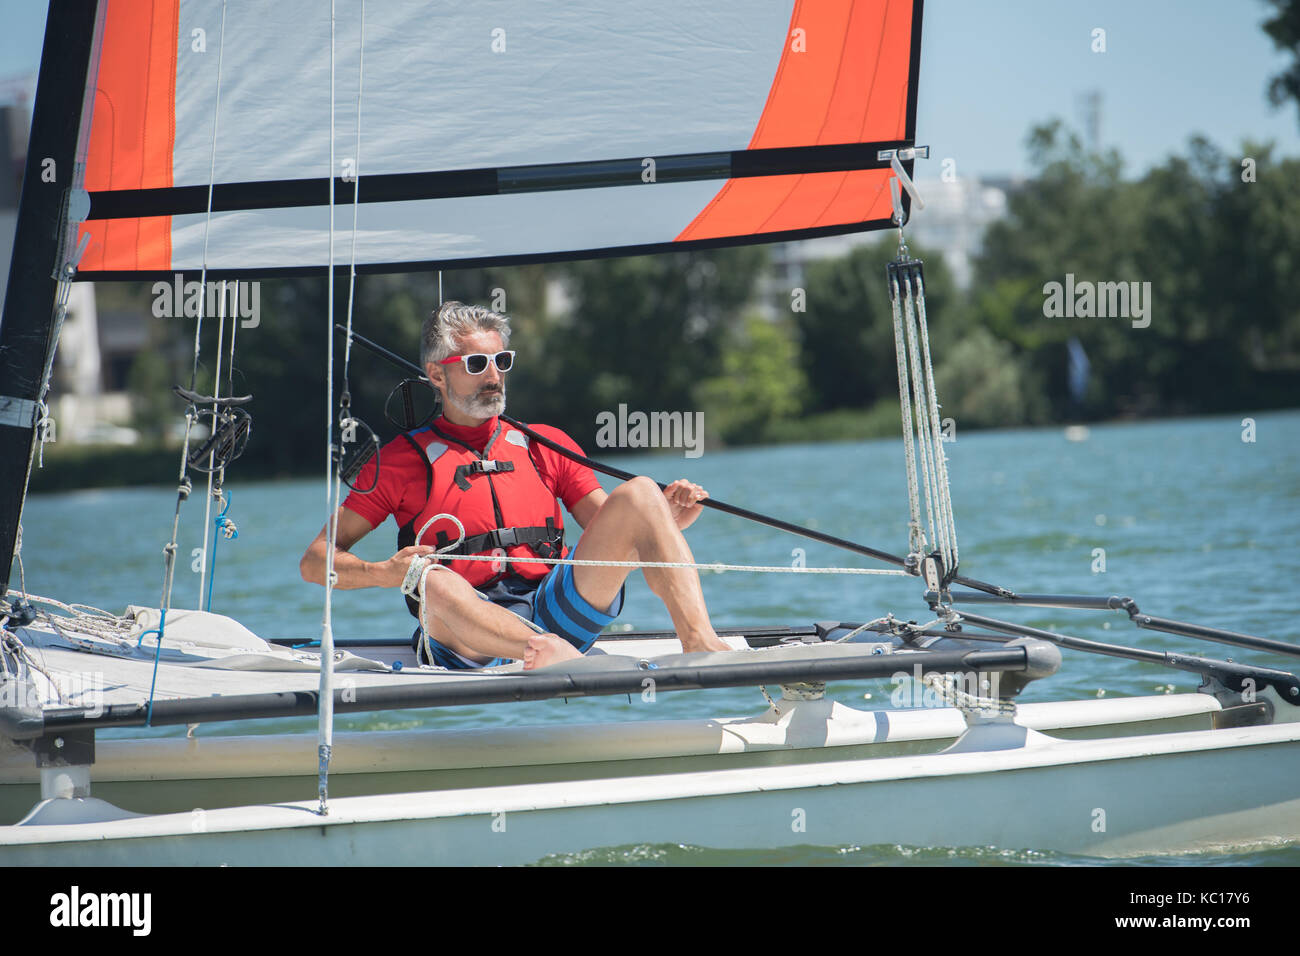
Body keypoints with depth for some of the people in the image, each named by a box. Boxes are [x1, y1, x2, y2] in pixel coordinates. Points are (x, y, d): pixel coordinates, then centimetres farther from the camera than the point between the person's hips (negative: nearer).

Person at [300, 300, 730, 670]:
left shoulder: (547, 444, 23)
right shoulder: (402, 459, 13)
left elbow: (615, 536, 19)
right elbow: (315, 561, 8)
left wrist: (664, 519, -4)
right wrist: (384, 572, -13)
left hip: (557, 613, 3)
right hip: (469, 638, -3)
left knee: (639, 493, -13)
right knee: (434, 581, -37)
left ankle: (701, 643, -32)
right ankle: (553, 658, -61)